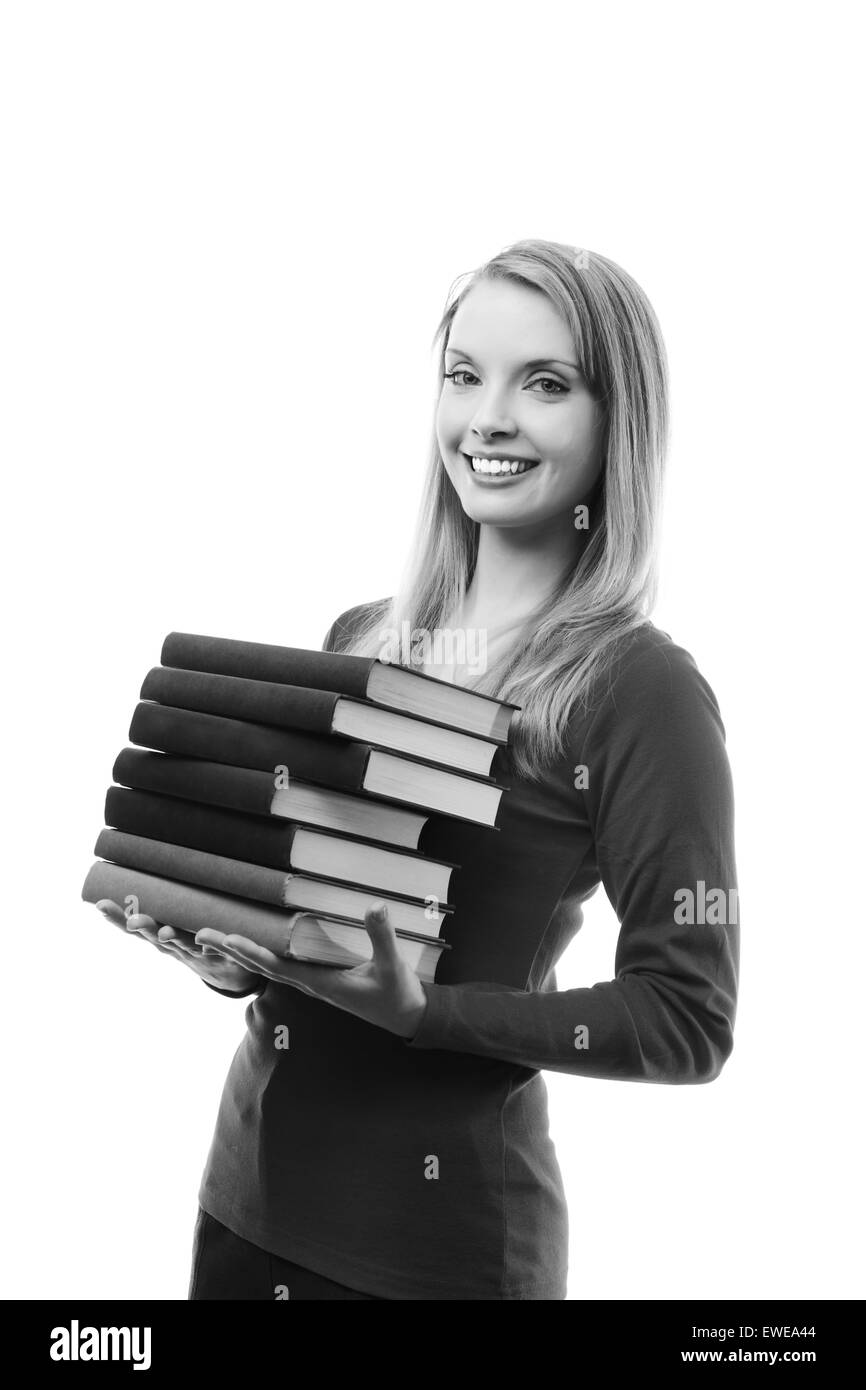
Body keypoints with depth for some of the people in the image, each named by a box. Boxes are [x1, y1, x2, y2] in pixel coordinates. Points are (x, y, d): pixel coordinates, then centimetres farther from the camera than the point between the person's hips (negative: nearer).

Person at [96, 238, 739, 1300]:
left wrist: (419, 1010, -22)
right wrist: (230, 955, -7)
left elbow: (688, 1023, -14)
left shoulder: (640, 687, -14)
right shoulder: (359, 639, 2)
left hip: (442, 1228, -5)